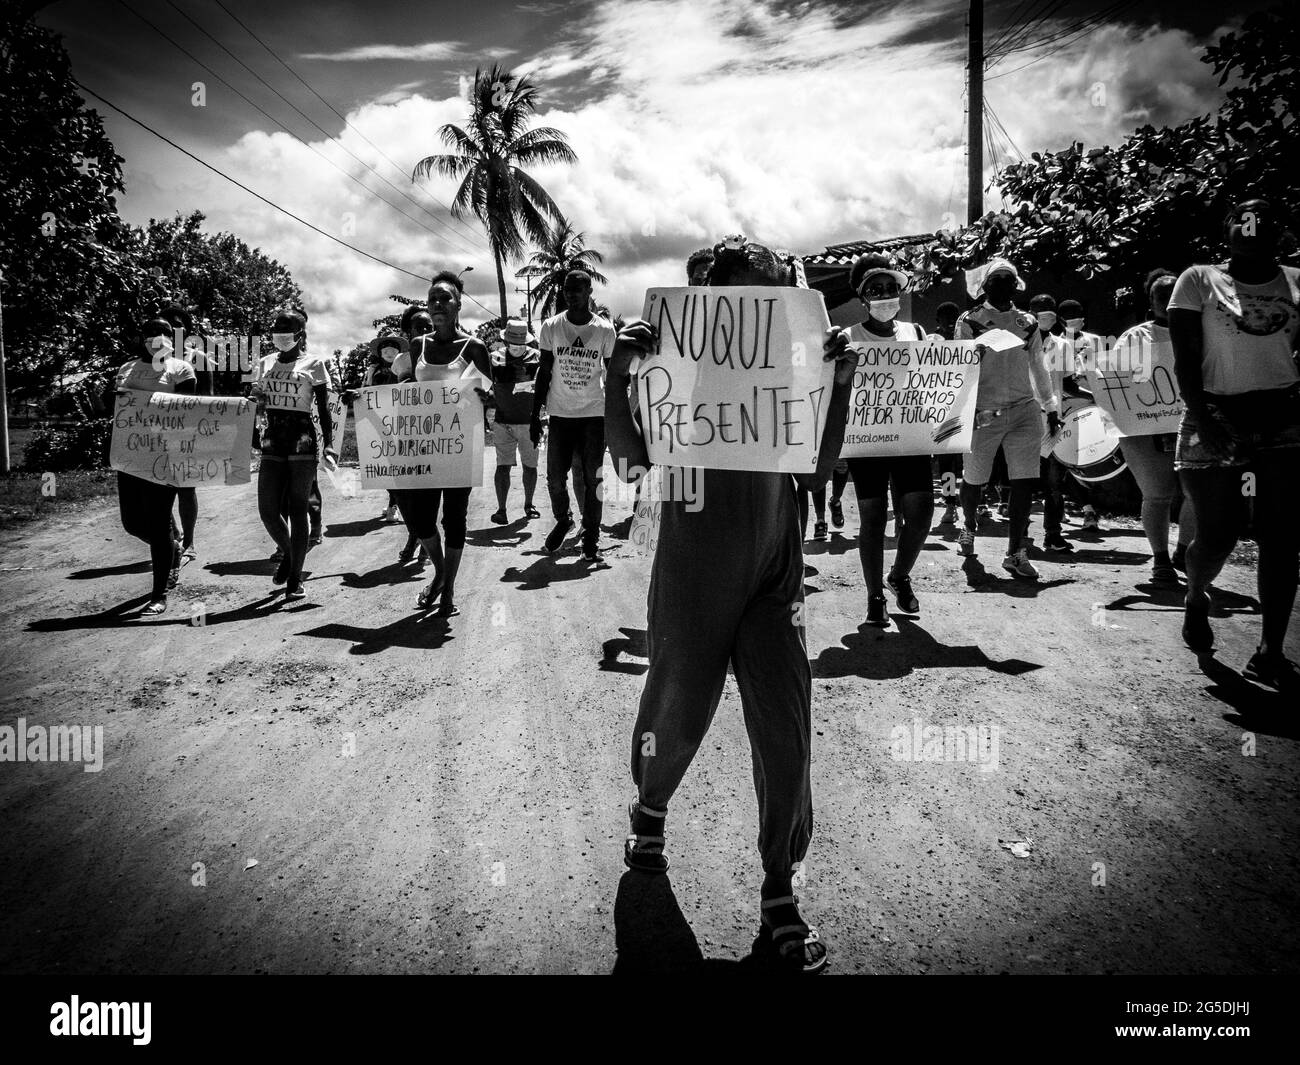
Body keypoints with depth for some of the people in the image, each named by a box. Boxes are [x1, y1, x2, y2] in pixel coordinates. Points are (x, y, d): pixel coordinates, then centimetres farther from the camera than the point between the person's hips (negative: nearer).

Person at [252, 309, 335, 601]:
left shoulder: (313, 363, 0)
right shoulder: (267, 363, 14)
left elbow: (323, 408, -2)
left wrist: (328, 444, -11)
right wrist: (258, 398, 1)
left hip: (302, 440, -4)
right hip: (273, 441, 5)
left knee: (297, 509, -2)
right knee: (268, 509, -1)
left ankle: (295, 578, 7)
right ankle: (287, 553, 29)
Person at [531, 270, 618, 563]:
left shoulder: (605, 330, -1)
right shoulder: (551, 327, 1)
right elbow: (544, 372, 5)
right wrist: (535, 416, 2)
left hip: (594, 414, -1)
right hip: (560, 413, 1)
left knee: (593, 478, 0)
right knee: (555, 477, 1)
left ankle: (591, 537, 11)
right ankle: (563, 520, 29)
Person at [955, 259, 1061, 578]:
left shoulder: (1027, 323, 12)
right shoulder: (969, 322, 1)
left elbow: (1038, 368, 19)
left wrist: (1051, 408, 20)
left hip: (1024, 410, 3)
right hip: (984, 412, -3)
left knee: (1025, 480, -6)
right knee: (974, 479, 9)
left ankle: (1016, 552, -1)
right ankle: (968, 528, 39)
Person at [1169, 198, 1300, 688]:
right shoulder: (1199, 280, 4)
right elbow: (1185, 359, -4)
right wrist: (1201, 417, -15)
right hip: (1216, 415, -2)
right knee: (1218, 535, -1)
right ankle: (1195, 597, 32)